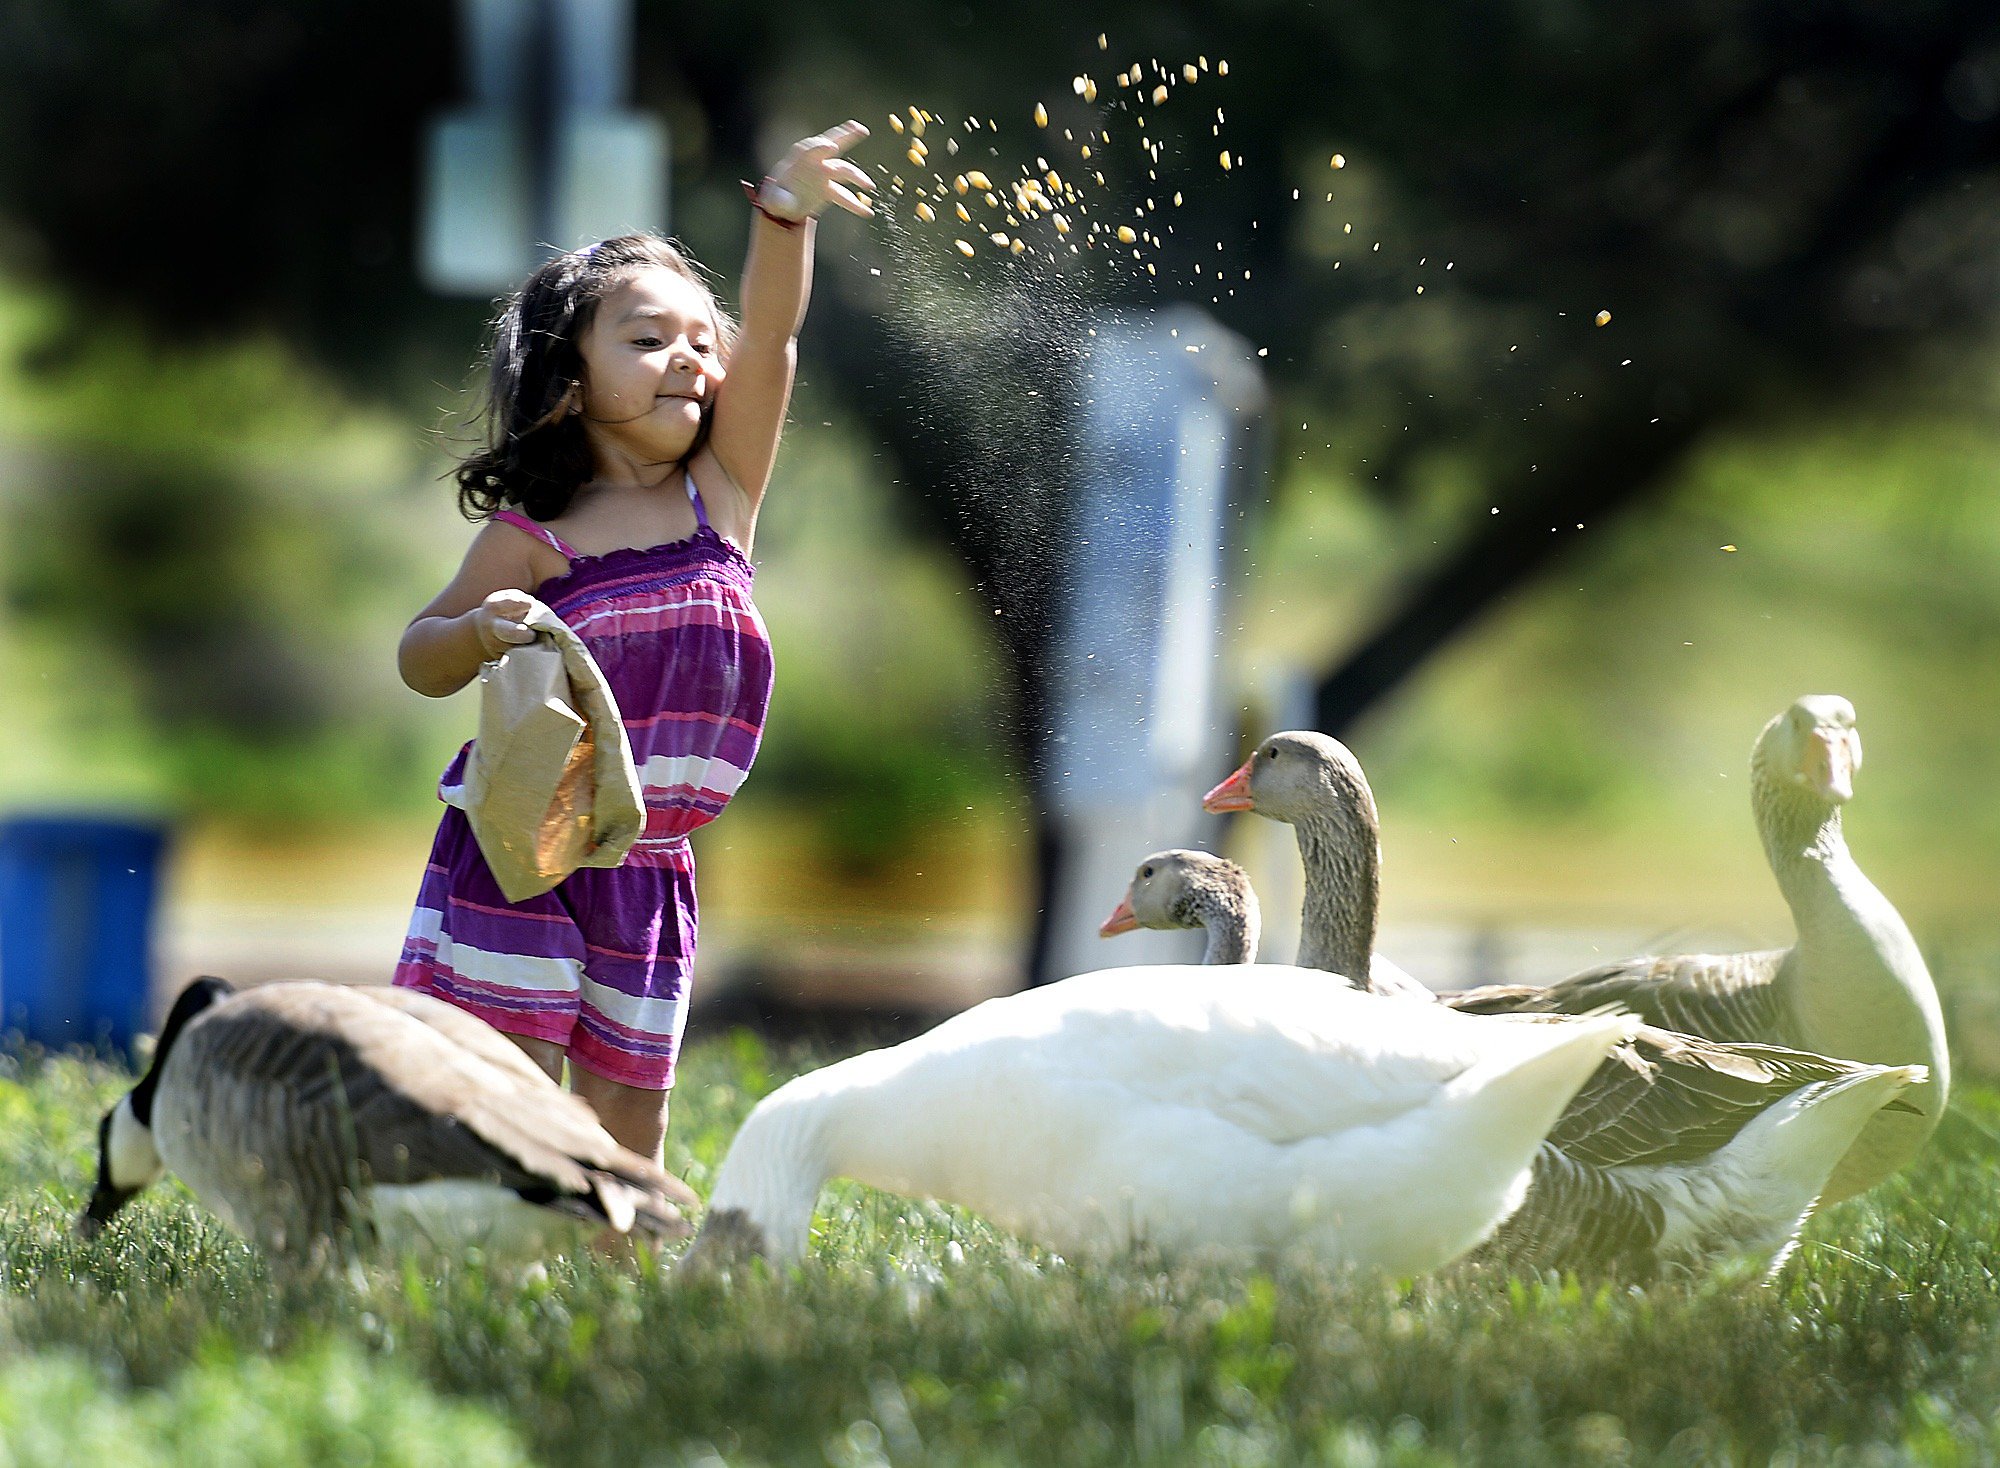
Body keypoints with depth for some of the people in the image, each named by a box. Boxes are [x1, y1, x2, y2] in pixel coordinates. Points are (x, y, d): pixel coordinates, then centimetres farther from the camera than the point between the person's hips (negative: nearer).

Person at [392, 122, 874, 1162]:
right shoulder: (534, 536, -4)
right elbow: (421, 663, 3)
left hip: (647, 871, 4)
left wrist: (785, 215, -23)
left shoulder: (721, 491, 5)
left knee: (629, 1130, 9)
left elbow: (768, 339, -8)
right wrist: (479, 632, -19)